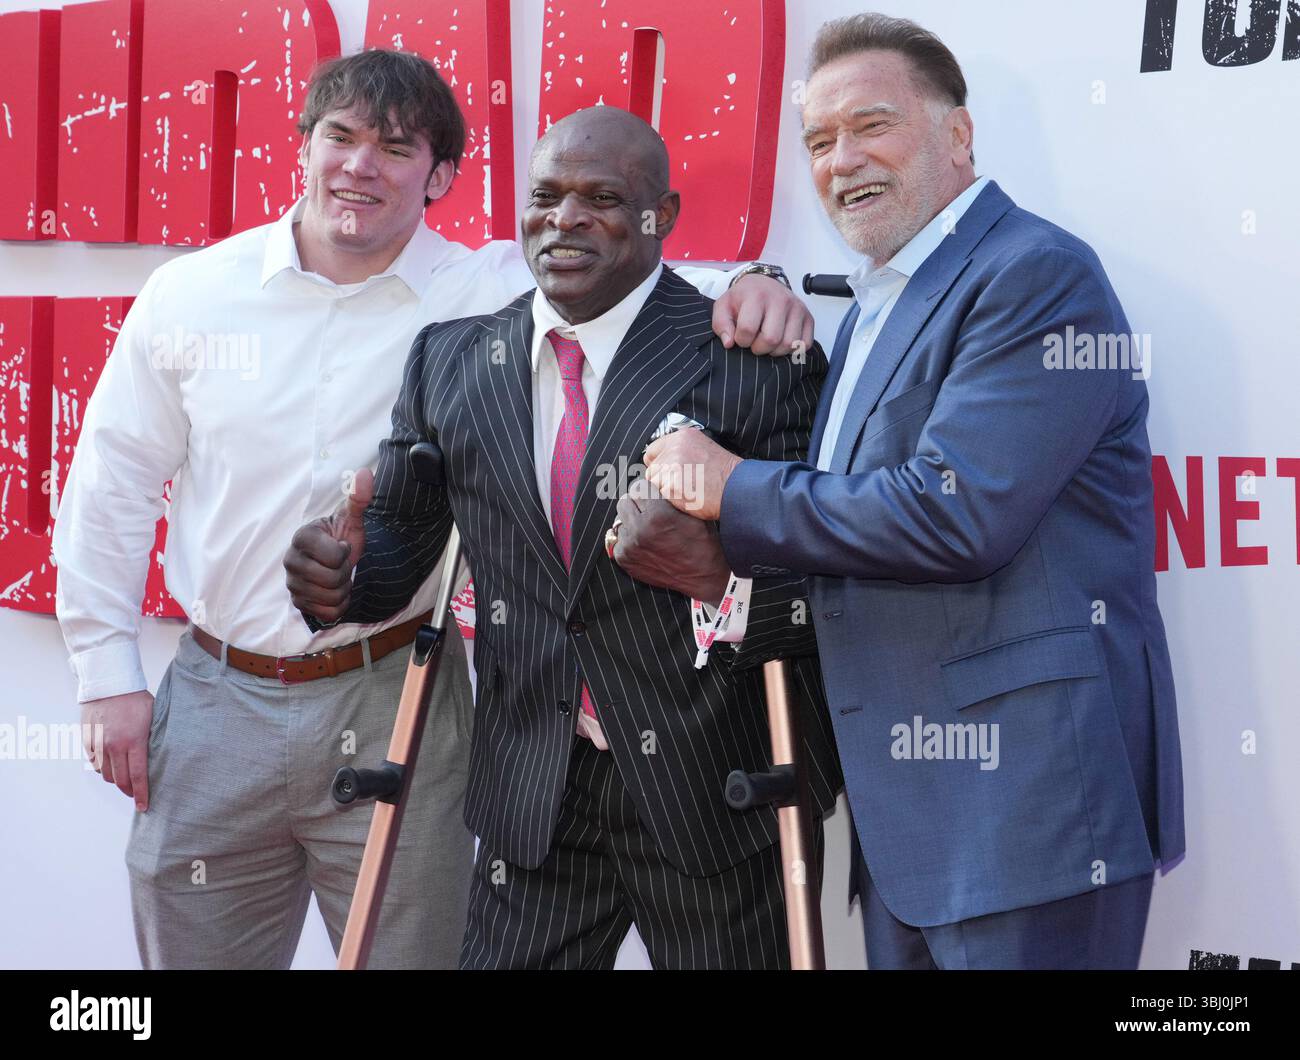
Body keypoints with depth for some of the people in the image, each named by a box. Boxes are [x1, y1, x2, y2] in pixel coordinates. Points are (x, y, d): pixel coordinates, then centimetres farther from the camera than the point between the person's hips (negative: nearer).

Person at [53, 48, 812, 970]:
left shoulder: (489, 293, -5)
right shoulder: (193, 292, 3)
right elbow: (114, 487, 8)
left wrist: (750, 286, -28)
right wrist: (107, 673, 6)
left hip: (393, 699, -2)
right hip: (214, 696, 2)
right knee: (191, 949, 15)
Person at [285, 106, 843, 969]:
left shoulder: (752, 361, -9)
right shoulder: (449, 362, 5)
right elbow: (401, 540, 12)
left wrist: (722, 572, -31)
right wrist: (342, 575, -9)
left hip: (713, 796, -3)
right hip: (531, 797, 3)